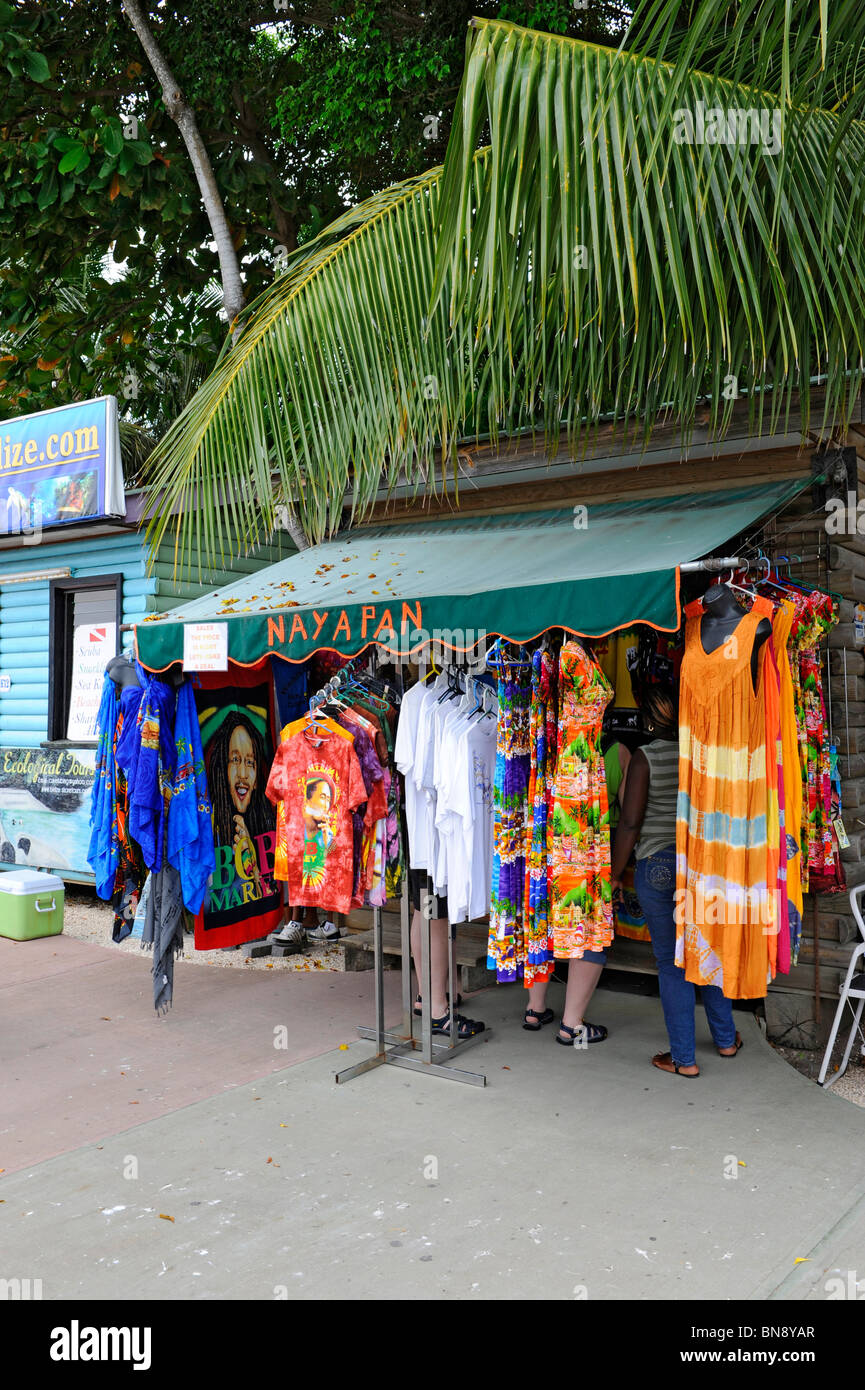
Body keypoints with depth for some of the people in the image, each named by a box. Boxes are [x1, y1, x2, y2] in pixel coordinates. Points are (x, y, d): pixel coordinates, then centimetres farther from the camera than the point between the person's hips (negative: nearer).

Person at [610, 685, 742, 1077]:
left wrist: (615, 874, -2)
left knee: (672, 963, 6)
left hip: (658, 864, -4)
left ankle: (684, 1059, 12)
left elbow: (630, 821, -12)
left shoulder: (645, 757, -10)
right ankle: (726, 1039, 33)